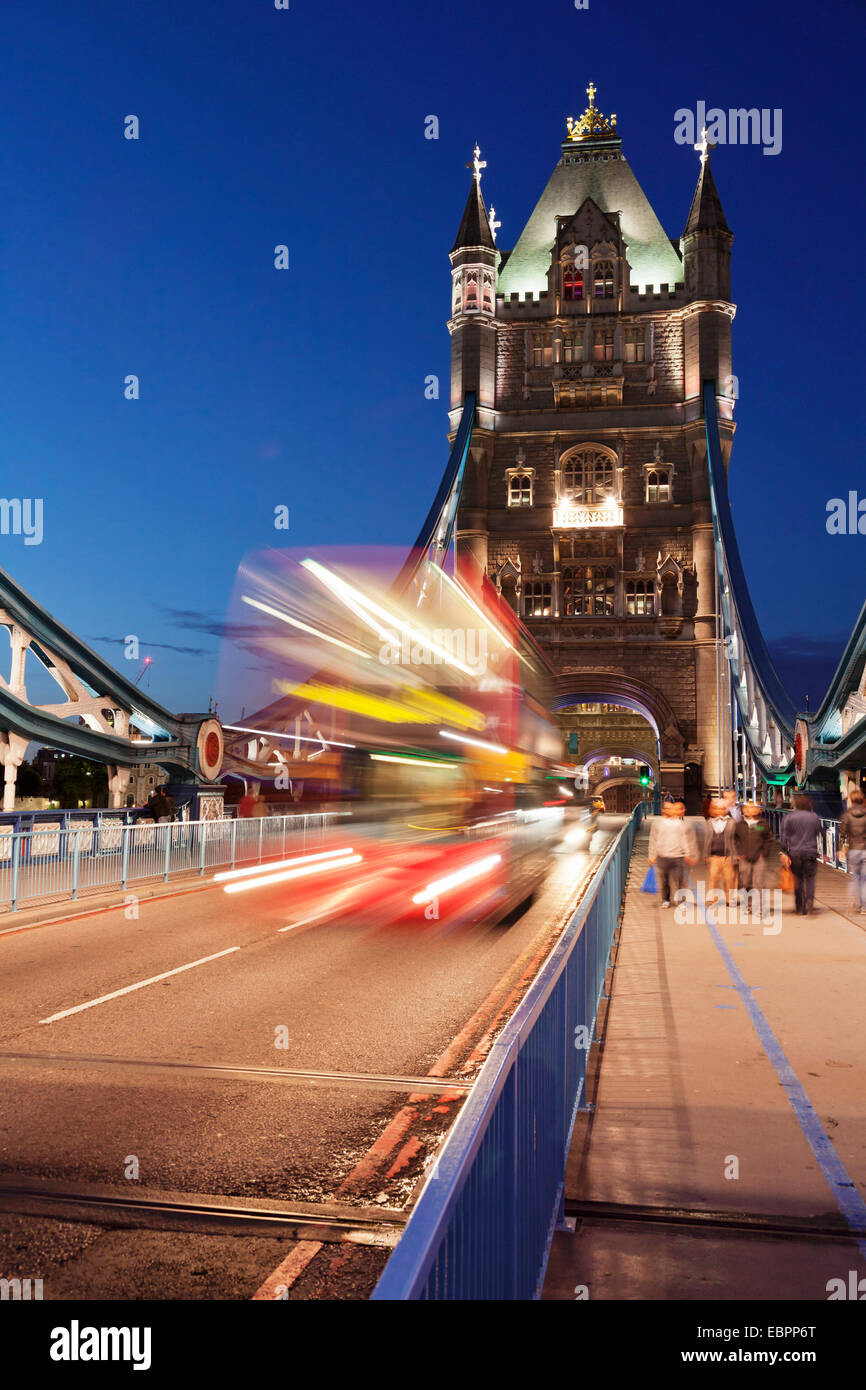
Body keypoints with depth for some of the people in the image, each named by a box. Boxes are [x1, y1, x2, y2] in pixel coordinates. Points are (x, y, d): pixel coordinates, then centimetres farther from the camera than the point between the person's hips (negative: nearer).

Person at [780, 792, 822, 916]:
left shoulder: (788, 817, -1)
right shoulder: (815, 817, 4)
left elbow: (785, 836, -5)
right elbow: (818, 834, 11)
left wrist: (784, 853, -5)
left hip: (795, 853, 0)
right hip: (811, 852, 0)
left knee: (798, 880, 9)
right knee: (810, 878, 7)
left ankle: (801, 909, 11)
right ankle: (810, 899, -19)